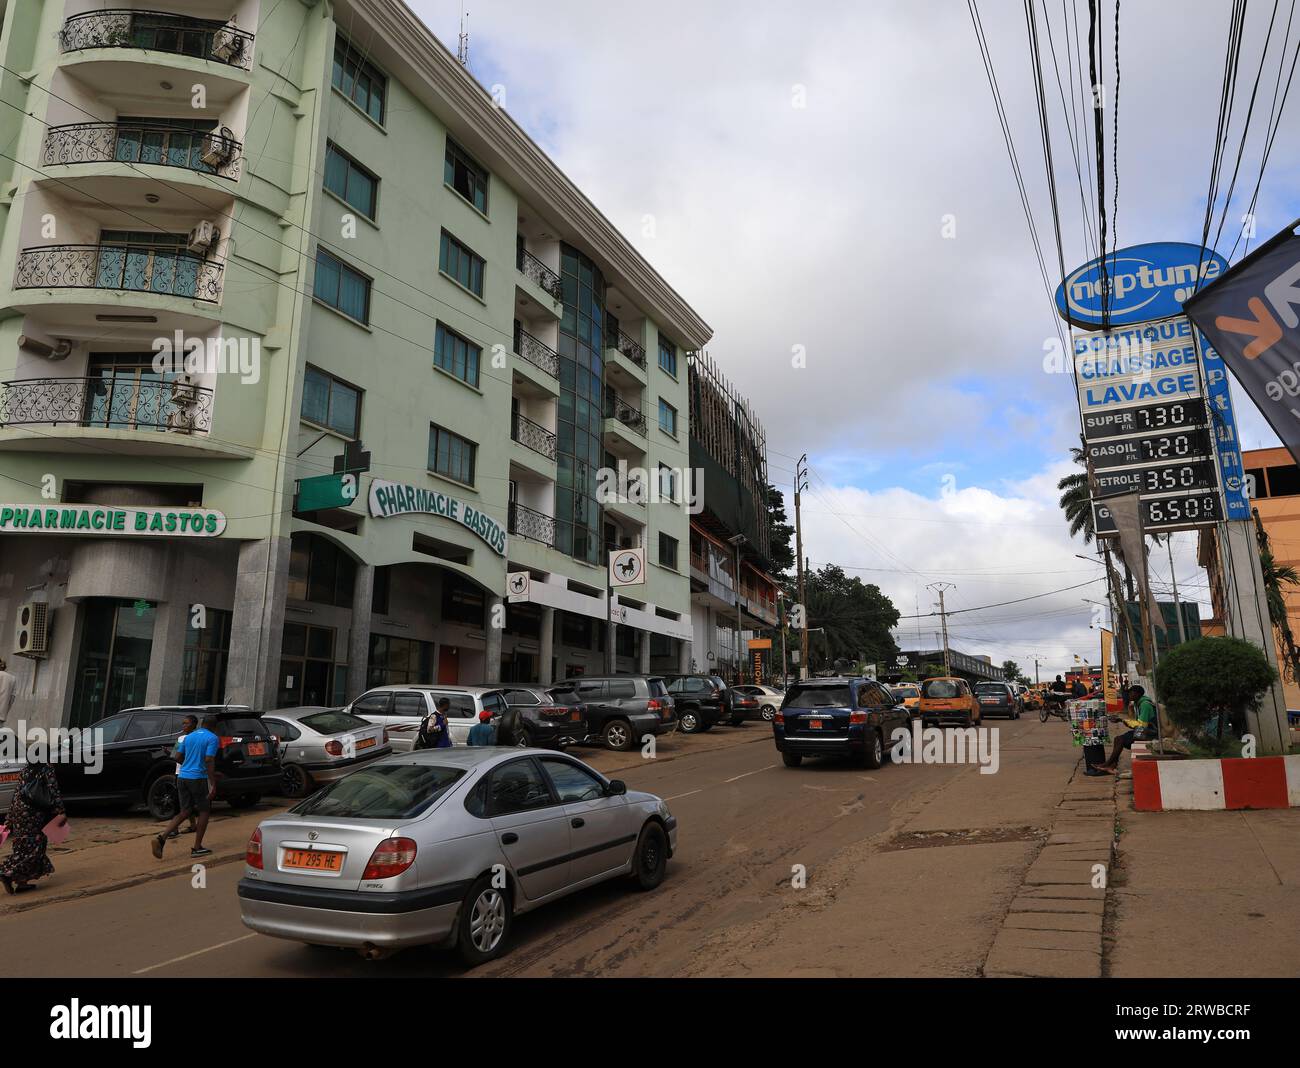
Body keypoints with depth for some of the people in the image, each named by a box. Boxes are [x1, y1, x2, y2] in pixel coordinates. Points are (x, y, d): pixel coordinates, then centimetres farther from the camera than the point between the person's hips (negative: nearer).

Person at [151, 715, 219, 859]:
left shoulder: (188, 737, 12)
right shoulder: (212, 738, -9)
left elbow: (178, 756, 14)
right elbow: (209, 761, -18)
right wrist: (213, 784, -17)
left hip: (182, 777, 6)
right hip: (198, 778, -6)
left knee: (185, 812, 12)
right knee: (204, 811, 9)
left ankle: (162, 837, -8)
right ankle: (197, 847, 10)